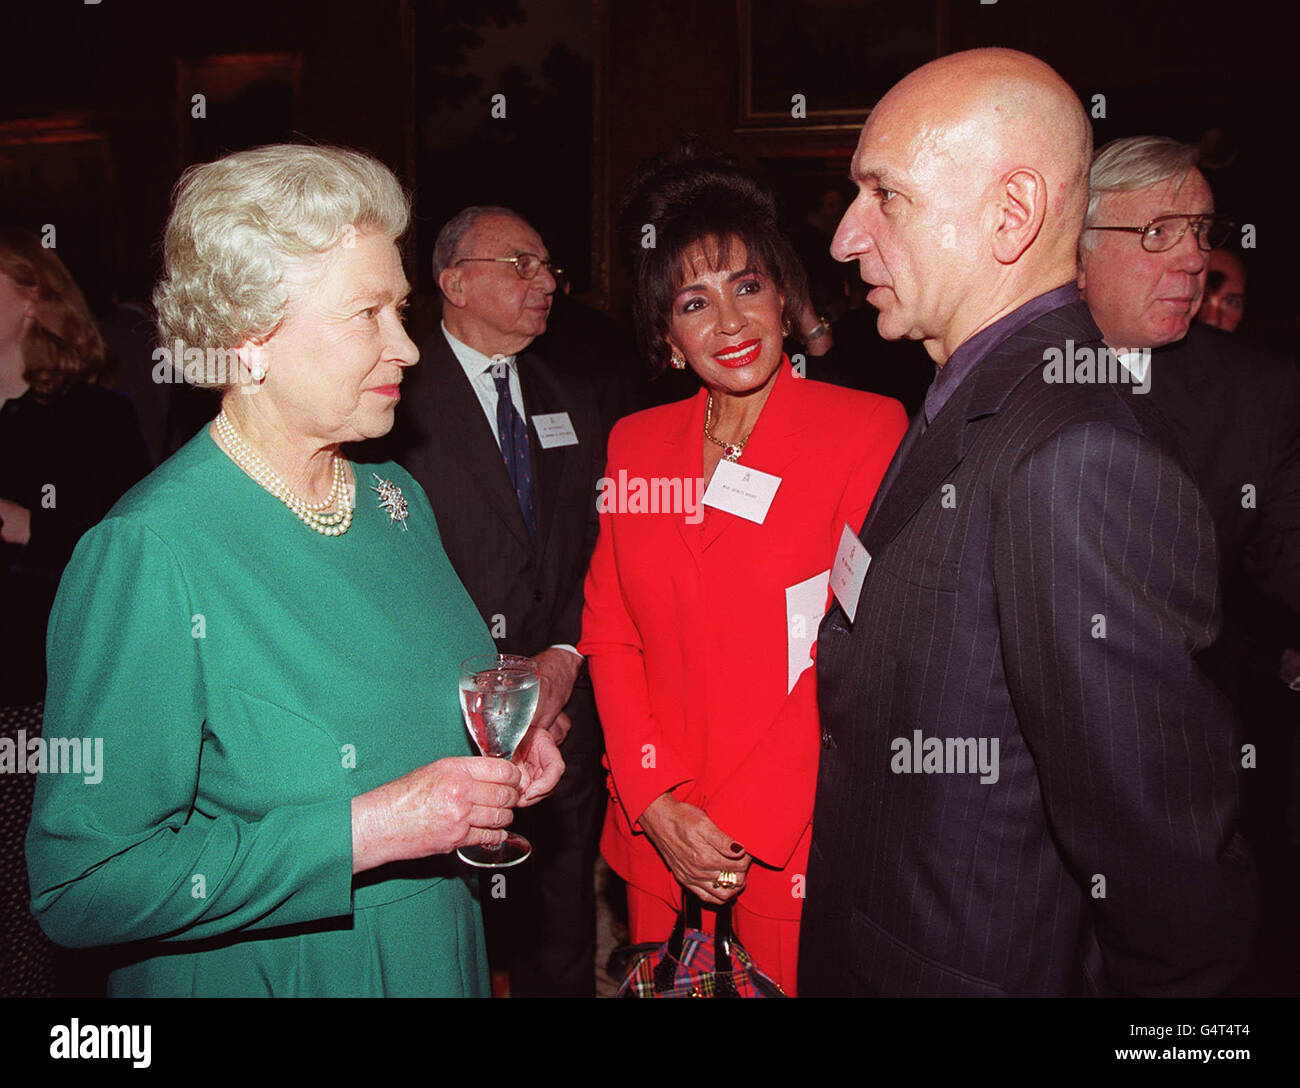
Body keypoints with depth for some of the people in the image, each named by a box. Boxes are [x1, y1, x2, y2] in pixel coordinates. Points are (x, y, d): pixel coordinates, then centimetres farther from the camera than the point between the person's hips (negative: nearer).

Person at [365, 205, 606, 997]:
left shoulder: (574, 402, 13)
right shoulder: (397, 398, -6)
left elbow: (601, 547, 9)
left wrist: (563, 655, -5)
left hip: (560, 715, 5)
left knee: (559, 946, 15)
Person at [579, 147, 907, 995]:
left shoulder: (868, 428, -9)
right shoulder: (636, 443, 5)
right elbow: (609, 633, 6)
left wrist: (740, 825, -14)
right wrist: (656, 804, -6)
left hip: (798, 847, -4)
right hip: (657, 839, 4)